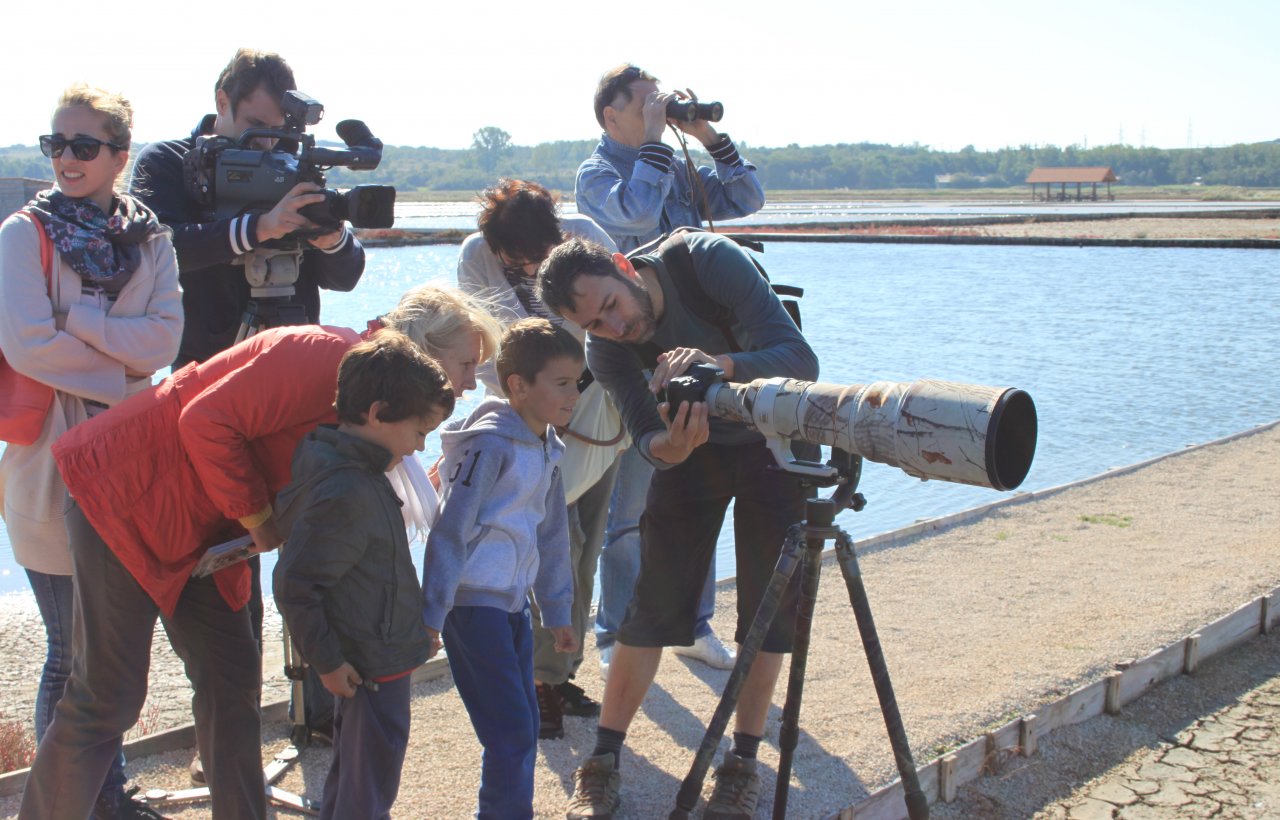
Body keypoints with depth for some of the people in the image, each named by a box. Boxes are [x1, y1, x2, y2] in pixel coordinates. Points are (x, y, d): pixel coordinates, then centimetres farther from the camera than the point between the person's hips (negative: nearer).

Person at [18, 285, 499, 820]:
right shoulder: (322, 354, -23)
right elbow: (207, 421, -27)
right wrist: (257, 517, -17)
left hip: (200, 531, 9)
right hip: (125, 496, -9)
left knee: (232, 680, 9)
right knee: (108, 698, -5)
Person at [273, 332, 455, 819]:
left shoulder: (329, 458, 3)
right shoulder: (346, 494, -27)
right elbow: (293, 583, -26)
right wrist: (327, 660, -19)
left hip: (373, 655, 10)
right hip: (374, 665, -10)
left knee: (351, 772, 24)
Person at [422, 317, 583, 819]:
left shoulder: (546, 449, 10)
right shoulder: (490, 443, -16)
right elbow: (450, 531, -18)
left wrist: (557, 613, 20)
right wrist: (431, 617, -18)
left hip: (514, 604, 9)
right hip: (474, 604, -9)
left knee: (525, 729, 12)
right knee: (512, 735, -8)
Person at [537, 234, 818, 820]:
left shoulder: (712, 261, -30)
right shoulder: (604, 350, -20)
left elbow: (801, 360, -36)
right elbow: (647, 437, -23)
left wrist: (720, 364, -54)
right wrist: (667, 446, -47)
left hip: (775, 439, -2)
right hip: (697, 444, 2)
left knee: (770, 604, -3)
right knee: (655, 602, -4)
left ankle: (742, 764, 11)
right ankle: (603, 762, 7)